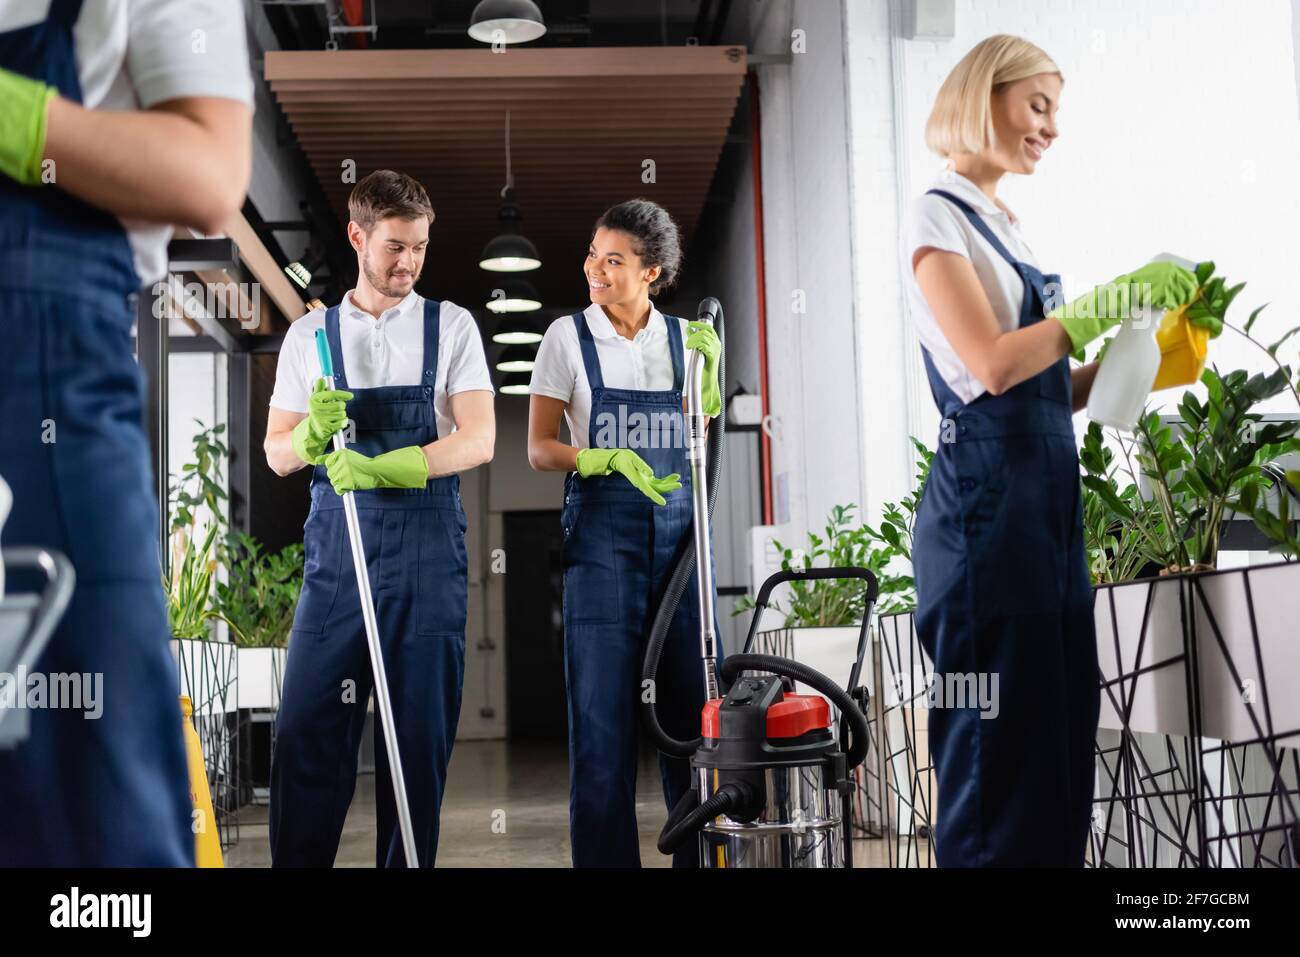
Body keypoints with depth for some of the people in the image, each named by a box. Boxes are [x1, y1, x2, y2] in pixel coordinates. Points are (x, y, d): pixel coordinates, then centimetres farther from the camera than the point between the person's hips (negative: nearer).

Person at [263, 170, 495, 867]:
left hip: (428, 549, -1)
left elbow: (478, 440, -5)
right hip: (336, 549, 1)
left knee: (420, 734, 2)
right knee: (307, 729, -5)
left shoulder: (451, 326, 6)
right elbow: (278, 454, 12)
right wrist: (313, 429, -12)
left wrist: (383, 468, -19)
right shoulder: (309, 334, 11)